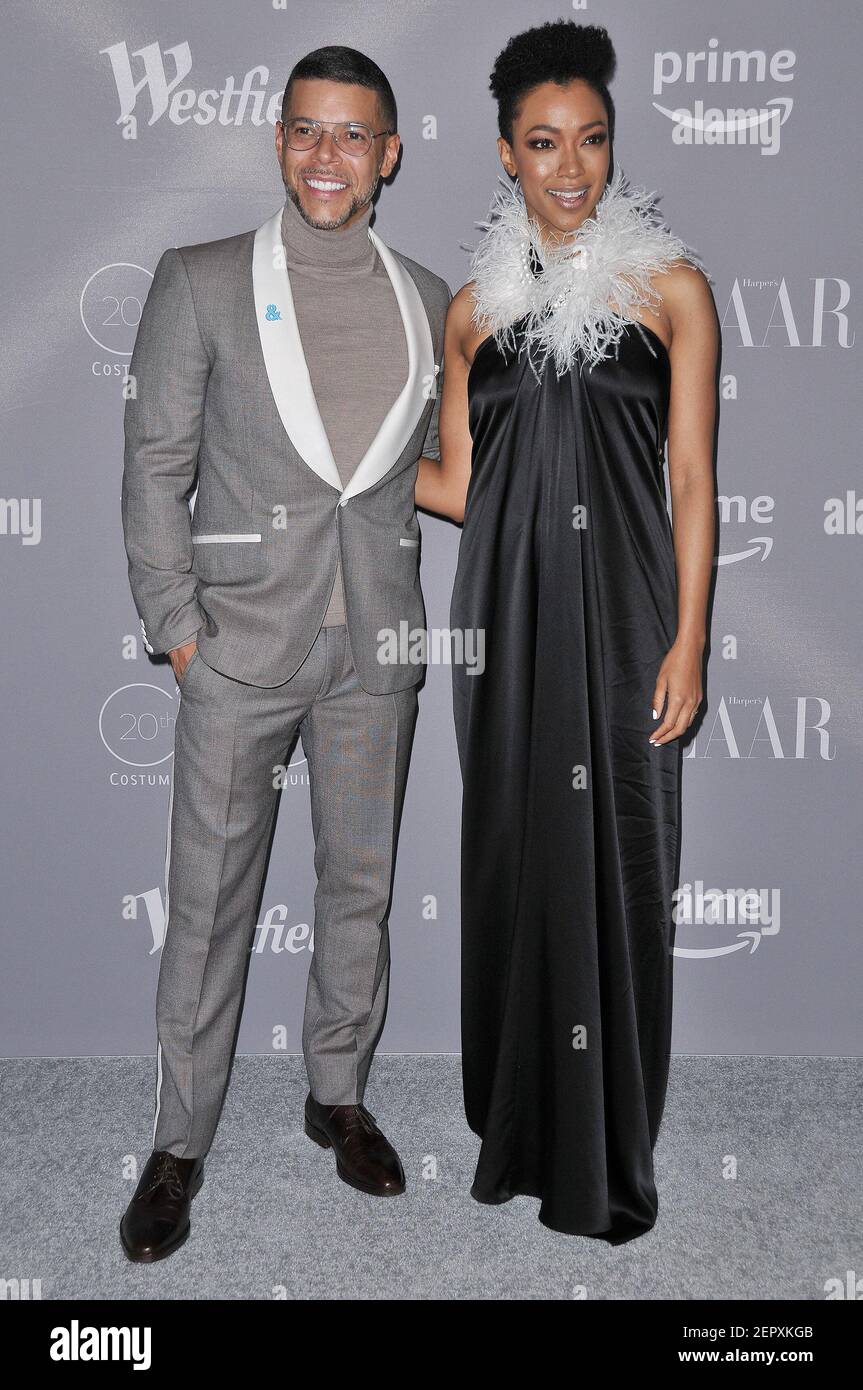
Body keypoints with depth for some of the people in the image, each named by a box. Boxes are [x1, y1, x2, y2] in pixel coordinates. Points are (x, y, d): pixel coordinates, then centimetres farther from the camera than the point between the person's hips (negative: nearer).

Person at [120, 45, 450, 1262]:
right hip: (243, 644, -3)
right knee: (209, 900, 3)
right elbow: (155, 467, -1)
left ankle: (338, 1095, 32)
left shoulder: (428, 301, 8)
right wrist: (176, 628, -7)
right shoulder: (201, 283, -1)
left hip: (378, 648, 3)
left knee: (361, 884, 13)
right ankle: (180, 1143, 19)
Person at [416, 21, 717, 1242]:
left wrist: (688, 642, -8)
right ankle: (521, 1128, 24)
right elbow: (456, 485, 11)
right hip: (507, 615, 3)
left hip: (619, 615, -2)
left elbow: (693, 480, -1)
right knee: (514, 856, 6)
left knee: (613, 865, 0)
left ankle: (610, 1157, 17)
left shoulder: (669, 286, 4)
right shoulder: (475, 307, 12)